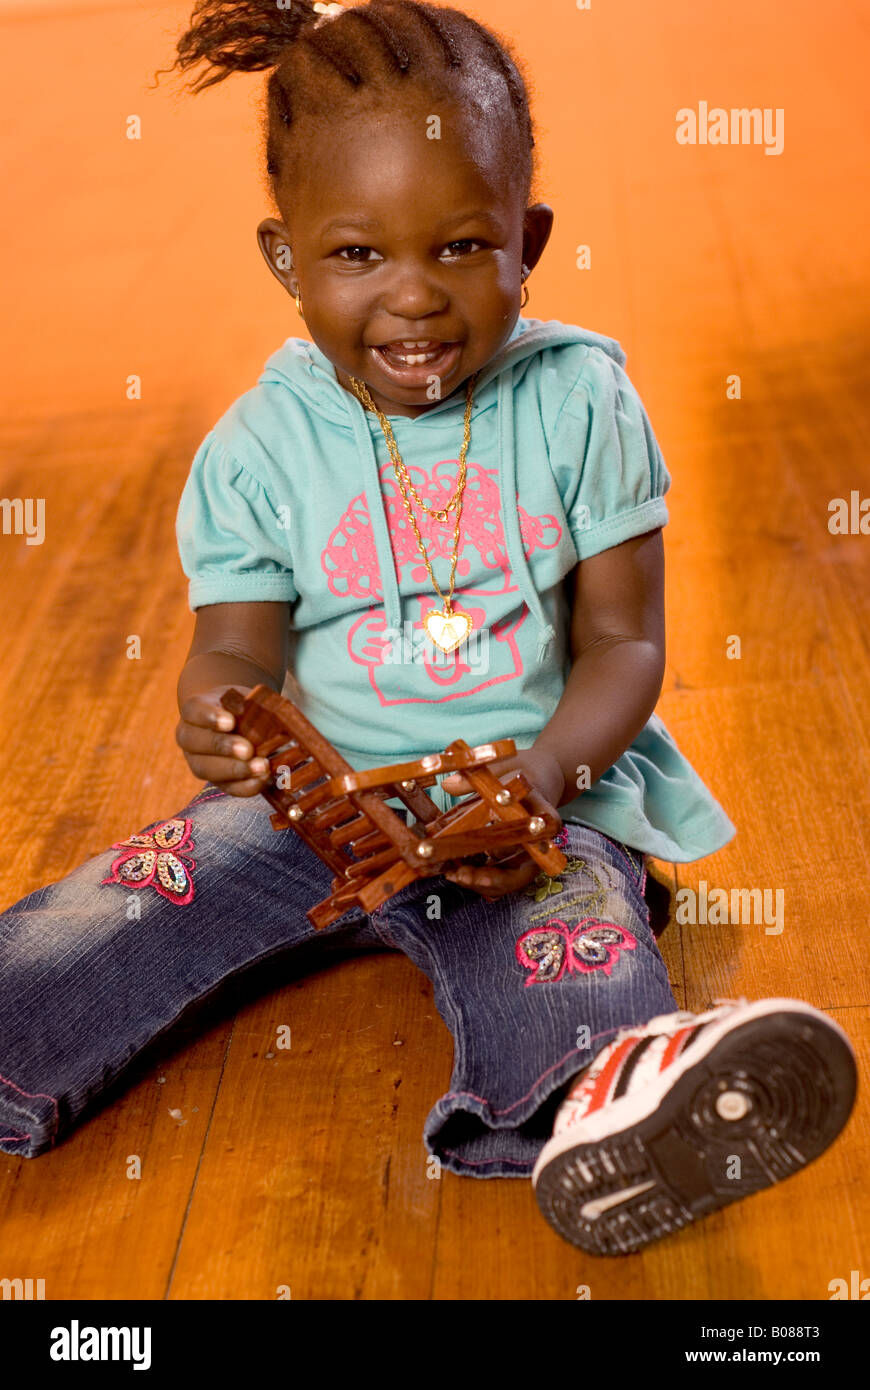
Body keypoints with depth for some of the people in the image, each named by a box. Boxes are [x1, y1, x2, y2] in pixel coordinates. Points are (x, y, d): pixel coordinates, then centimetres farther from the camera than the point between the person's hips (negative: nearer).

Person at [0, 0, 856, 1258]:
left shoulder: (581, 406, -5)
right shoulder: (259, 446, -3)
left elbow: (623, 640, -4)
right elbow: (235, 645, 0)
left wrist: (546, 770, -23)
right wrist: (221, 719, -26)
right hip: (317, 797, 2)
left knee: (582, 937, -32)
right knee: (125, 908, -16)